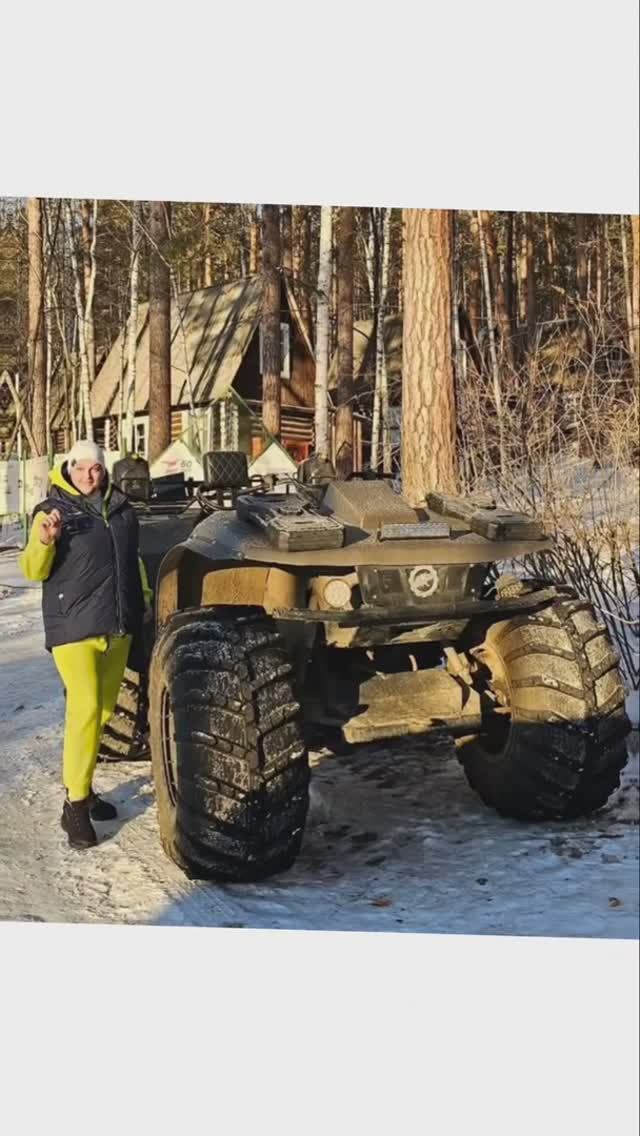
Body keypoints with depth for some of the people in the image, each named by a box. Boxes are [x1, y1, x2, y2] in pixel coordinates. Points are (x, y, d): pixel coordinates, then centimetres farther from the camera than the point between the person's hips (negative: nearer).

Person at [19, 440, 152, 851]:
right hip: (74, 626, -6)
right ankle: (75, 805, -8)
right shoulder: (52, 510, -6)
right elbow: (34, 571, -10)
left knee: (104, 710, 11)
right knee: (85, 709, -15)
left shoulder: (121, 508, 9)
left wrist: (144, 598, 24)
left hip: (118, 625, 6)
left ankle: (83, 788, 25)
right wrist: (44, 542, -28)